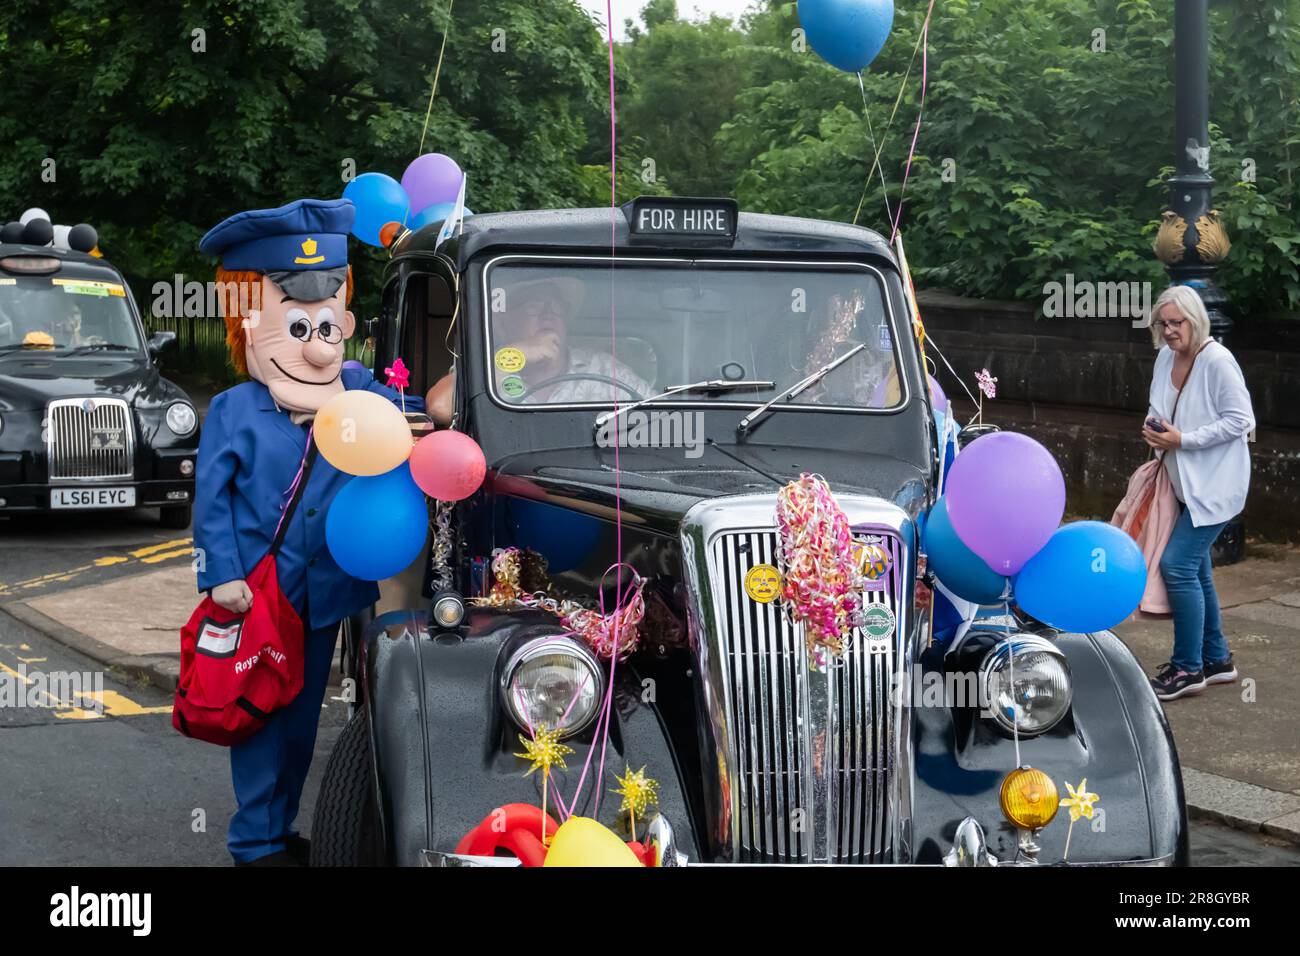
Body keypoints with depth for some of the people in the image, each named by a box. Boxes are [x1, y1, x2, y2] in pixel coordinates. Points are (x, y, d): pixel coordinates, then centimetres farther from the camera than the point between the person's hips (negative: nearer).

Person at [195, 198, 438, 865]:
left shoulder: (360, 393, -1)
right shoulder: (234, 412, -10)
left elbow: (414, 413, 11)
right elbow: (212, 500, -7)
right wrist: (222, 576, -12)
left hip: (325, 592, 4)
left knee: (303, 714, 16)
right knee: (260, 715, 5)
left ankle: (282, 827, 32)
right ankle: (257, 842, 19)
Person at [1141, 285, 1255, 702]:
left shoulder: (1217, 361, -19)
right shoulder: (1165, 357, 4)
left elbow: (1240, 420, -19)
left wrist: (1182, 439, -22)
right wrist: (1153, 428, -5)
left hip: (1214, 483, -9)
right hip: (1185, 481, 9)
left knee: (1177, 564, -13)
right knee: (1195, 568, 15)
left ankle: (1188, 667, -2)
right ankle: (1216, 659, 29)